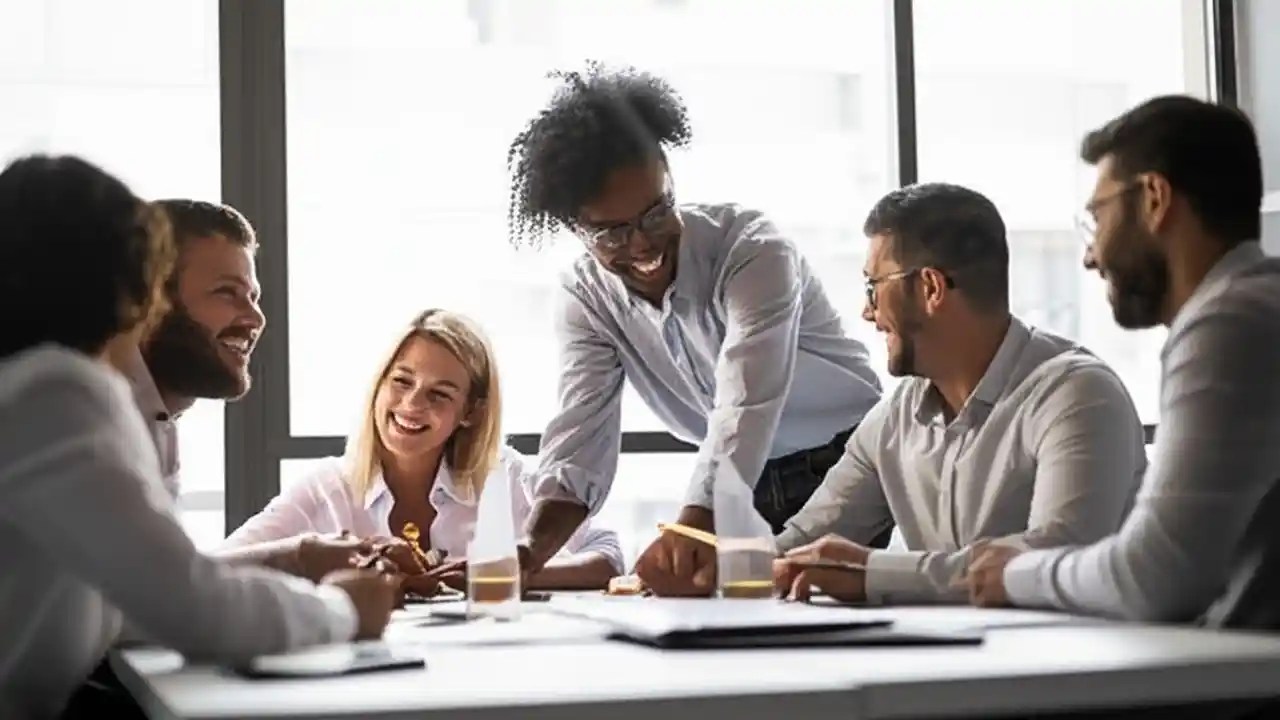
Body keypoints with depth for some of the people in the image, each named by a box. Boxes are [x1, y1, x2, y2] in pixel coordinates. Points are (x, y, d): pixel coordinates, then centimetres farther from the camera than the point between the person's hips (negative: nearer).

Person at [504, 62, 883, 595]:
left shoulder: (751, 248, -25)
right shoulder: (584, 297, -9)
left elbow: (746, 407, -39)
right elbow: (581, 439, -15)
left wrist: (692, 529, -56)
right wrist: (531, 550, -35)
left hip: (844, 466, -5)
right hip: (738, 486, 5)